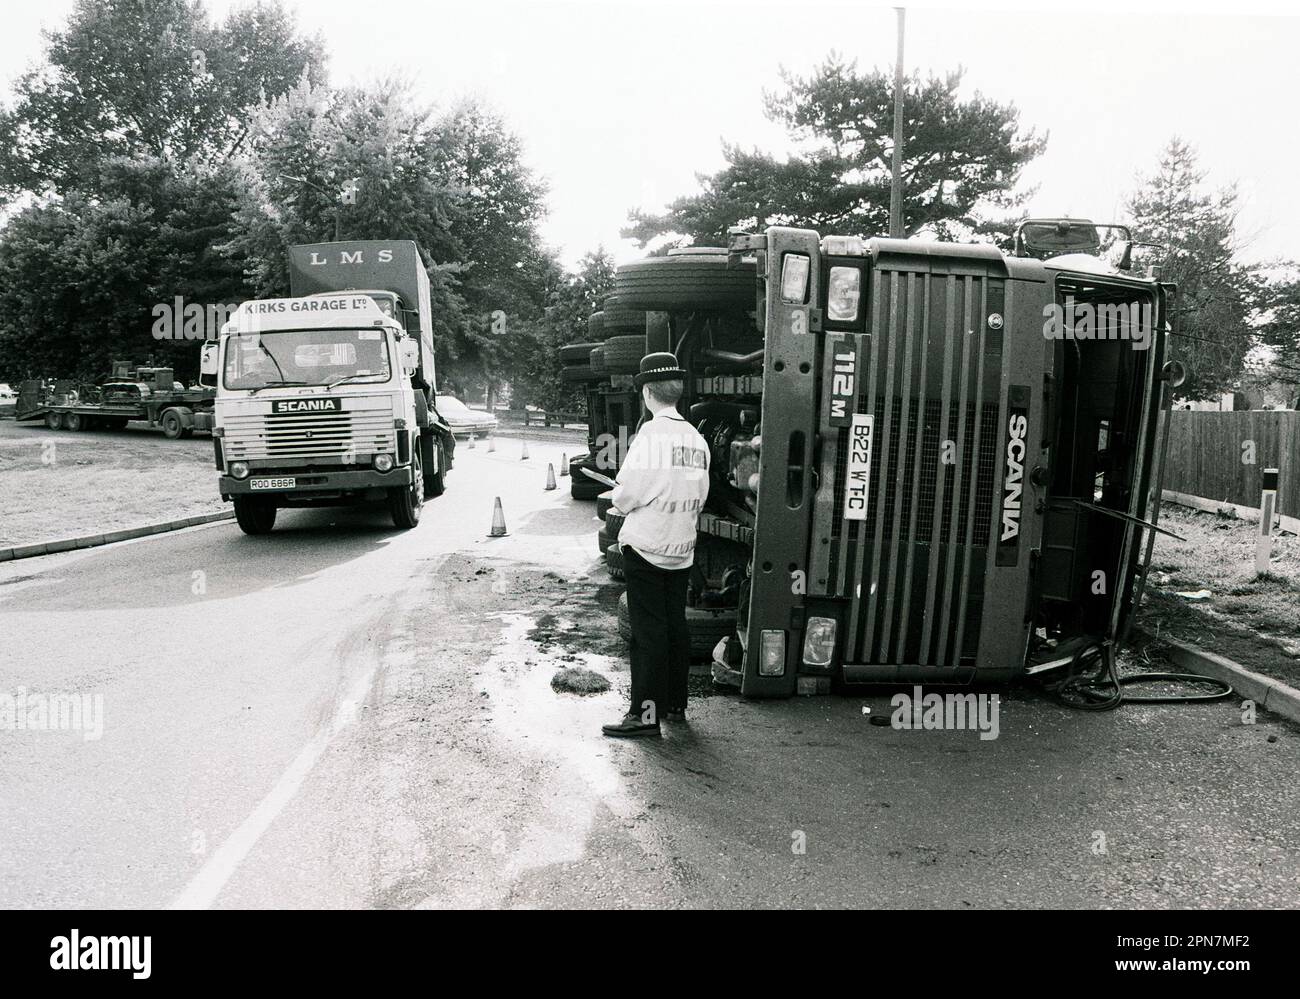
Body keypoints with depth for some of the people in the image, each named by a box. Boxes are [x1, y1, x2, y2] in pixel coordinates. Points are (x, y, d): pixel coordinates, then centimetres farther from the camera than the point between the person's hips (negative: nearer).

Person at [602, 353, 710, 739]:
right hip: (682, 548, 6)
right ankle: (676, 702, 25)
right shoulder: (696, 438, 4)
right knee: (675, 625, 15)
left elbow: (629, 492, -17)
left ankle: (646, 712, 2)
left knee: (648, 631, -2)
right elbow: (700, 497, 8)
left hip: (646, 545, -6)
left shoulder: (651, 433, -15)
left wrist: (618, 503, 4)